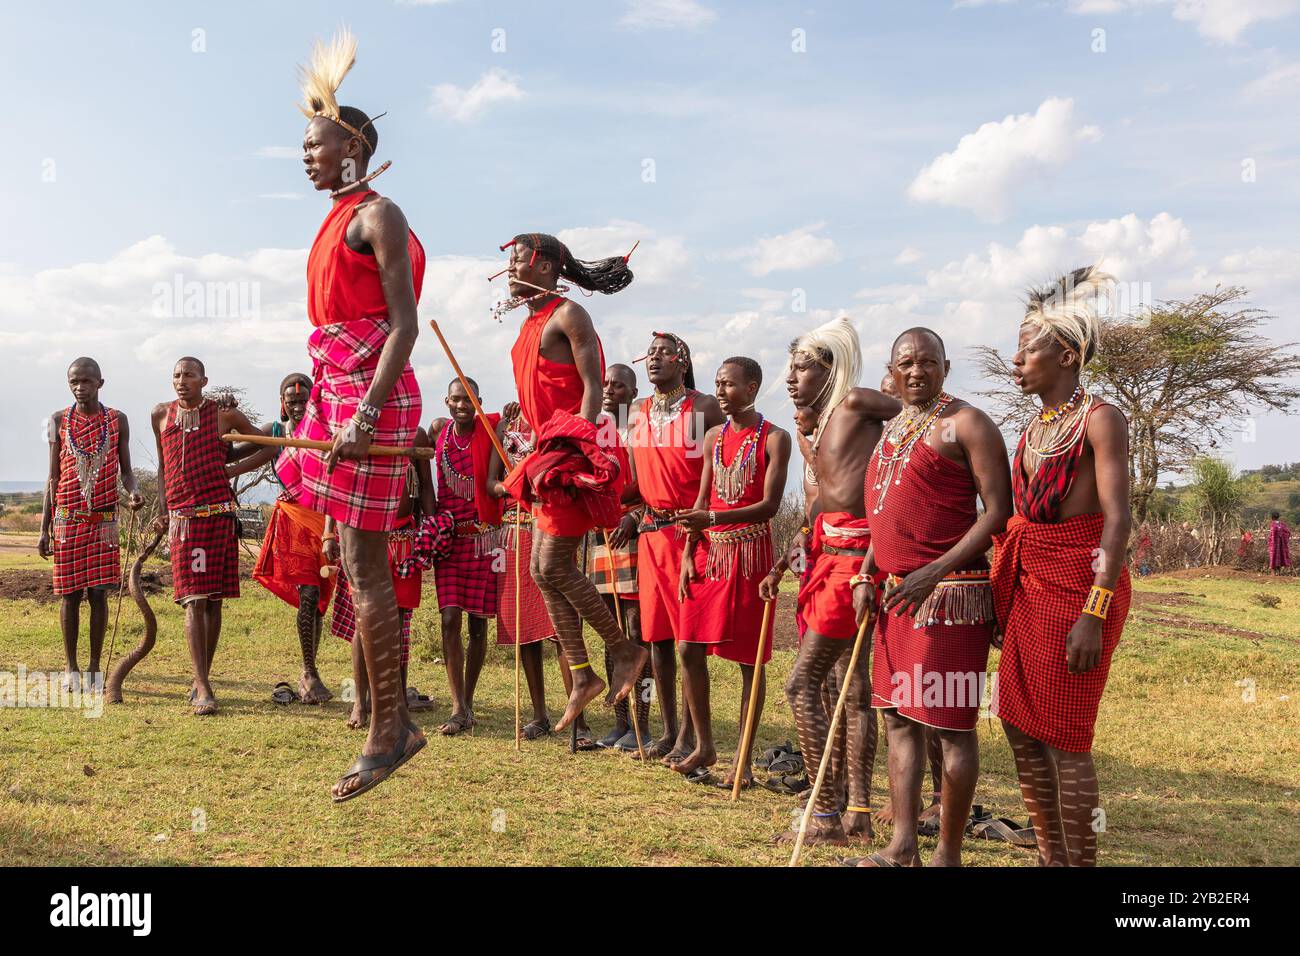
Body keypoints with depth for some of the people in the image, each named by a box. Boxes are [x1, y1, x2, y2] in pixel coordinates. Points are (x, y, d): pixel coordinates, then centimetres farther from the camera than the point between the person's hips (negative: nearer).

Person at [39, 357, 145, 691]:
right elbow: (53, 478, 6)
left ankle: (95, 669, 8)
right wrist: (44, 529, 2)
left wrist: (133, 492, -18)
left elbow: (125, 471, 6)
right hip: (67, 517, 0)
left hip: (104, 519, 0)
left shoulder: (117, 420, 4)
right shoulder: (59, 421, 4)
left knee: (98, 592, -1)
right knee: (69, 593, 3)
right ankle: (71, 669, 13)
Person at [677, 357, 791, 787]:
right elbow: (702, 499, 12)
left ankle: (743, 758, 9)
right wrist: (688, 553, 3)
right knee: (689, 648, 2)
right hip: (708, 552, 6)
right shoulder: (714, 436, 13)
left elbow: (769, 506, -15)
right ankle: (704, 745, 17)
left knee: (749, 659, 0)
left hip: (749, 553, -5)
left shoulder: (774, 438, -6)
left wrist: (712, 518, -25)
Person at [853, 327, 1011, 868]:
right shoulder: (891, 431, 17)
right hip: (897, 595, 9)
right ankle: (902, 849, 19)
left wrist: (935, 571, -20)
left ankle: (949, 855, 10)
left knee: (950, 725, -1)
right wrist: (866, 576, 12)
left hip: (948, 593, -9)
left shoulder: (964, 423, -7)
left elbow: (999, 511, -13)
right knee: (899, 719, 11)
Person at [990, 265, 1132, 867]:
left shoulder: (1099, 419, -10)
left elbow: (1117, 521, -16)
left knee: (1063, 735, -3)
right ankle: (1051, 856, 25)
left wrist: (1093, 615, -22)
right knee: (1020, 726, 11)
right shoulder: (1034, 427, 13)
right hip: (1028, 584, 8)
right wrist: (1002, 600, 15)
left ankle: (1081, 862, 12)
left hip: (1077, 581, -8)